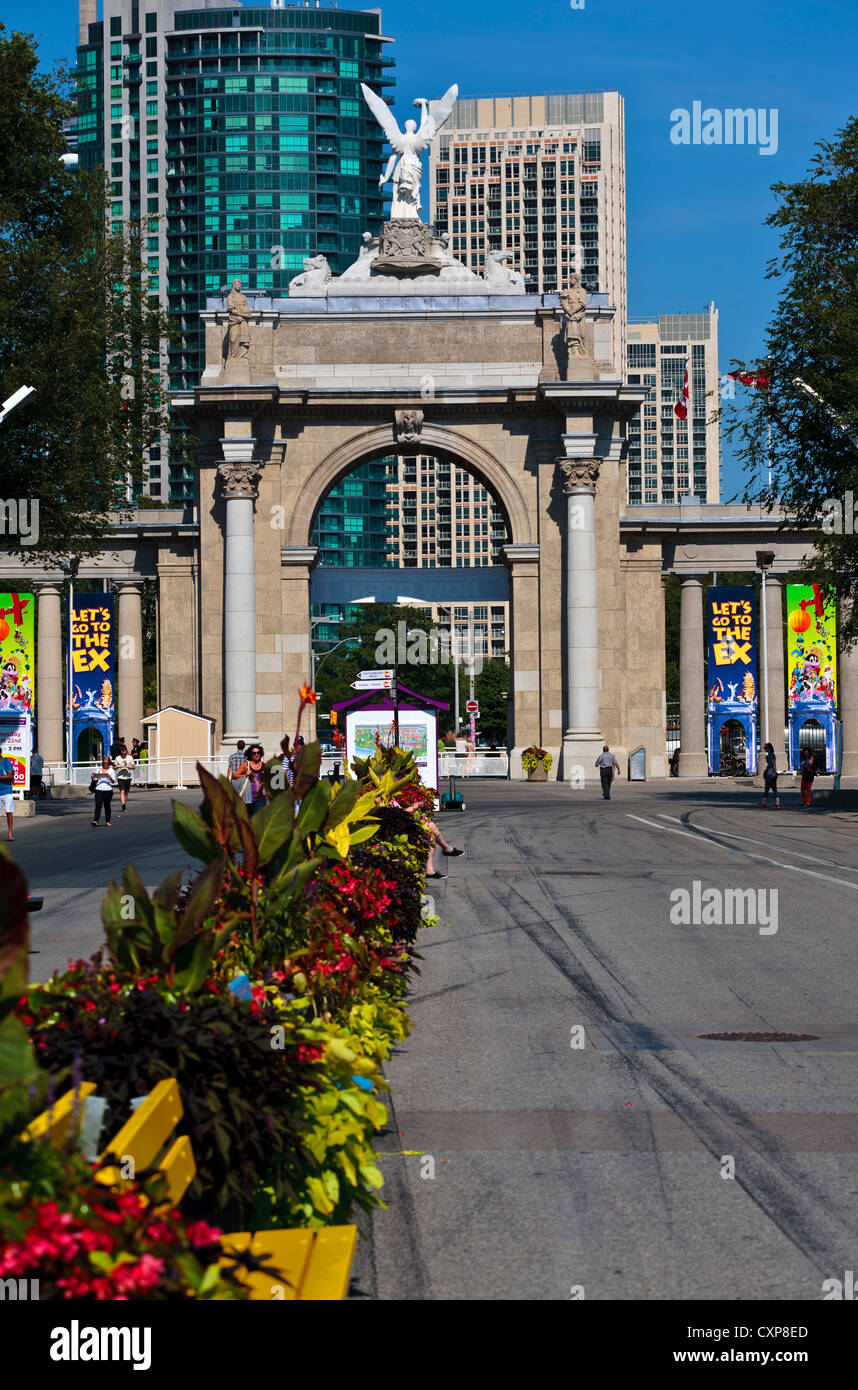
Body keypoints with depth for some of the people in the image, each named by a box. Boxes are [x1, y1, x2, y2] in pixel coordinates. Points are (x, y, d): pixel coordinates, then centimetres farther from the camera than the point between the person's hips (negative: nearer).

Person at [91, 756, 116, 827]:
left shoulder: (111, 770, 7)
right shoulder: (99, 769, 13)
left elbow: (113, 782, 1)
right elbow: (96, 780, 14)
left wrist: (110, 778, -19)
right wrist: (93, 778, -7)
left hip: (108, 790, -1)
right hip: (99, 790, 1)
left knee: (107, 805, 7)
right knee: (98, 805, -9)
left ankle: (107, 821, 17)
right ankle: (96, 820, -17)